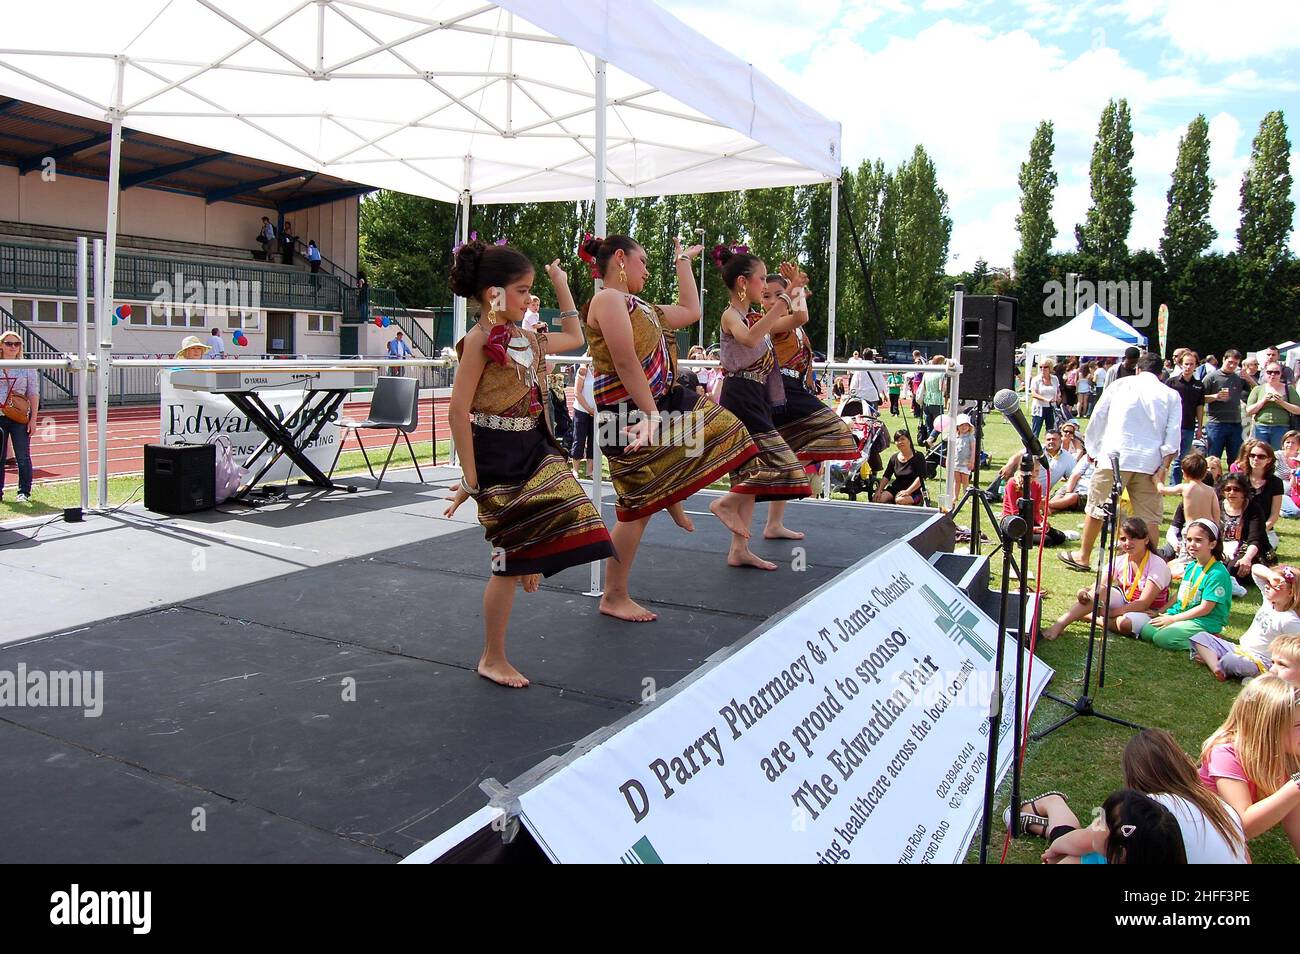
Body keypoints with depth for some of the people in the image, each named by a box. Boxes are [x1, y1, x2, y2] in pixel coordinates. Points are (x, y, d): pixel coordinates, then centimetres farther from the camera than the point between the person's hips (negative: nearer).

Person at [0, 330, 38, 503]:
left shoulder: (27, 367, 3)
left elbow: (34, 395, 2)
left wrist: (33, 419, -5)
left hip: (19, 418, -2)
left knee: (23, 457, -1)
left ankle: (24, 492, 7)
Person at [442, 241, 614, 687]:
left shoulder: (527, 338, 10)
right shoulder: (479, 340, -13)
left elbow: (574, 338, 29)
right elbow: (458, 412, -15)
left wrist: (562, 285, 26)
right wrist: (470, 480, -16)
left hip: (535, 449, 8)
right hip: (498, 455, -8)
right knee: (512, 557, -2)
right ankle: (493, 659, 14)